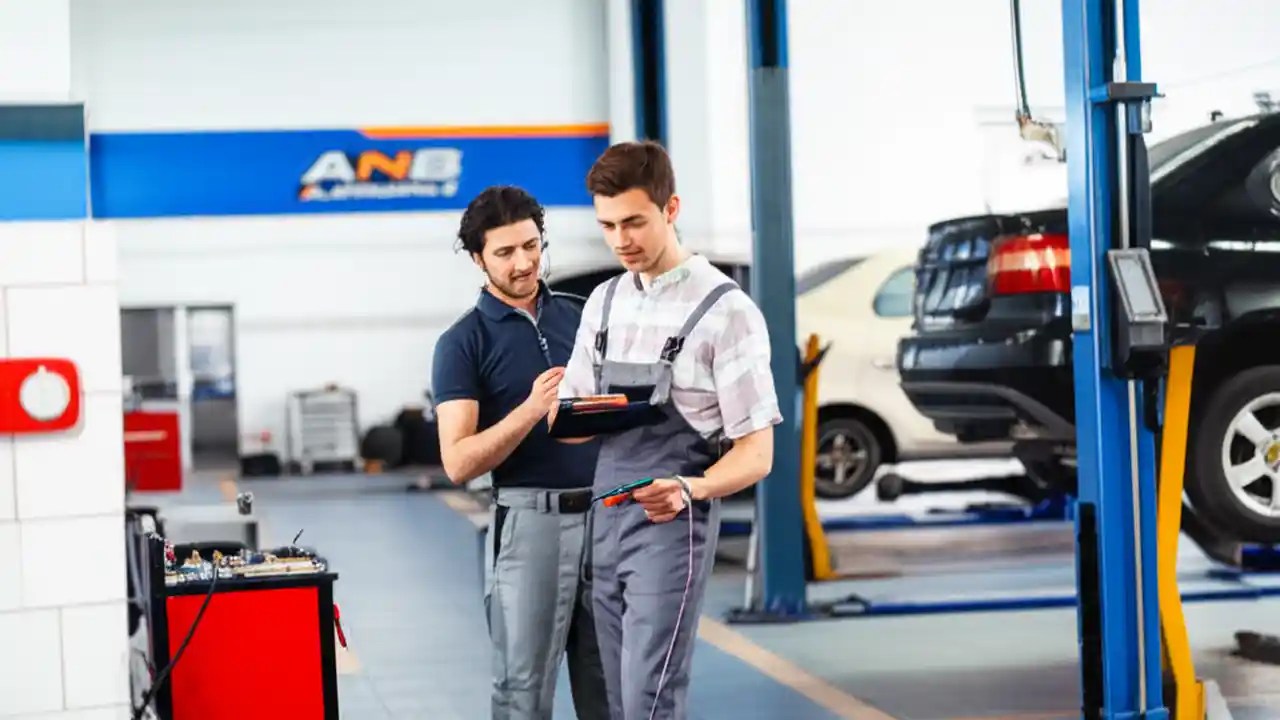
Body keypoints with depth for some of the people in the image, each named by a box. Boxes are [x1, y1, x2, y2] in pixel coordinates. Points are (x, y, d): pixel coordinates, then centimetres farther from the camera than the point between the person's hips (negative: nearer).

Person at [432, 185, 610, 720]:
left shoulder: (579, 315, 10)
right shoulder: (463, 343, -5)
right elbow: (458, 463, -13)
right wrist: (532, 409, -24)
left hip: (606, 514, 5)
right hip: (529, 520, -5)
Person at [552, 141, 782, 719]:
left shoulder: (726, 311, -9)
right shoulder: (603, 302, 11)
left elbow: (755, 454, -10)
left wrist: (689, 490, -30)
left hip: (671, 527, -7)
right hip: (605, 524, 7)